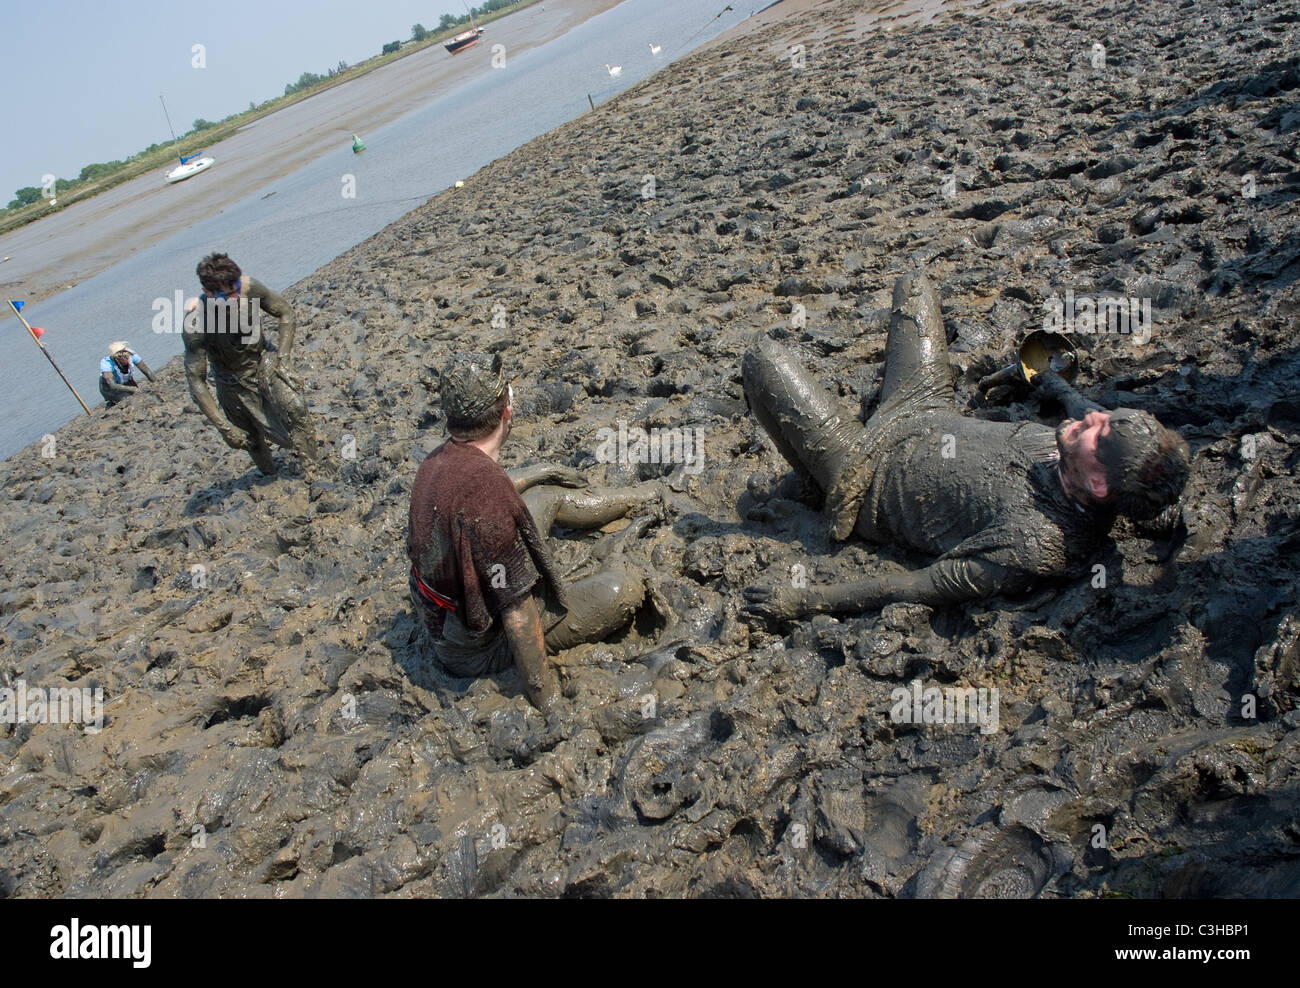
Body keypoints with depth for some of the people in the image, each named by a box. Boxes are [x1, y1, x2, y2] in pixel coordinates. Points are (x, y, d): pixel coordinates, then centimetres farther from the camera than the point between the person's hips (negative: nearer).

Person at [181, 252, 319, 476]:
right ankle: (270, 476, 40)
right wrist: (224, 427, -28)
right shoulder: (195, 324, -32)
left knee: (296, 409, -21)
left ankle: (312, 472, -8)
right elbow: (196, 381, -26)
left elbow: (285, 313, -6)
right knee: (252, 439, 11)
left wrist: (282, 359, -13)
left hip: (264, 362, 2)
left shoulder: (250, 287, -26)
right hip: (234, 381, -1)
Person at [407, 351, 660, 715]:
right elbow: (518, 613, -32)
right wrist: (548, 702, -22)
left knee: (546, 495, 18)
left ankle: (629, 500, 39)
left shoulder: (438, 459, -8)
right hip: (481, 648, -9)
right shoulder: (489, 492, -37)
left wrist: (535, 473, 31)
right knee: (624, 587, -13)